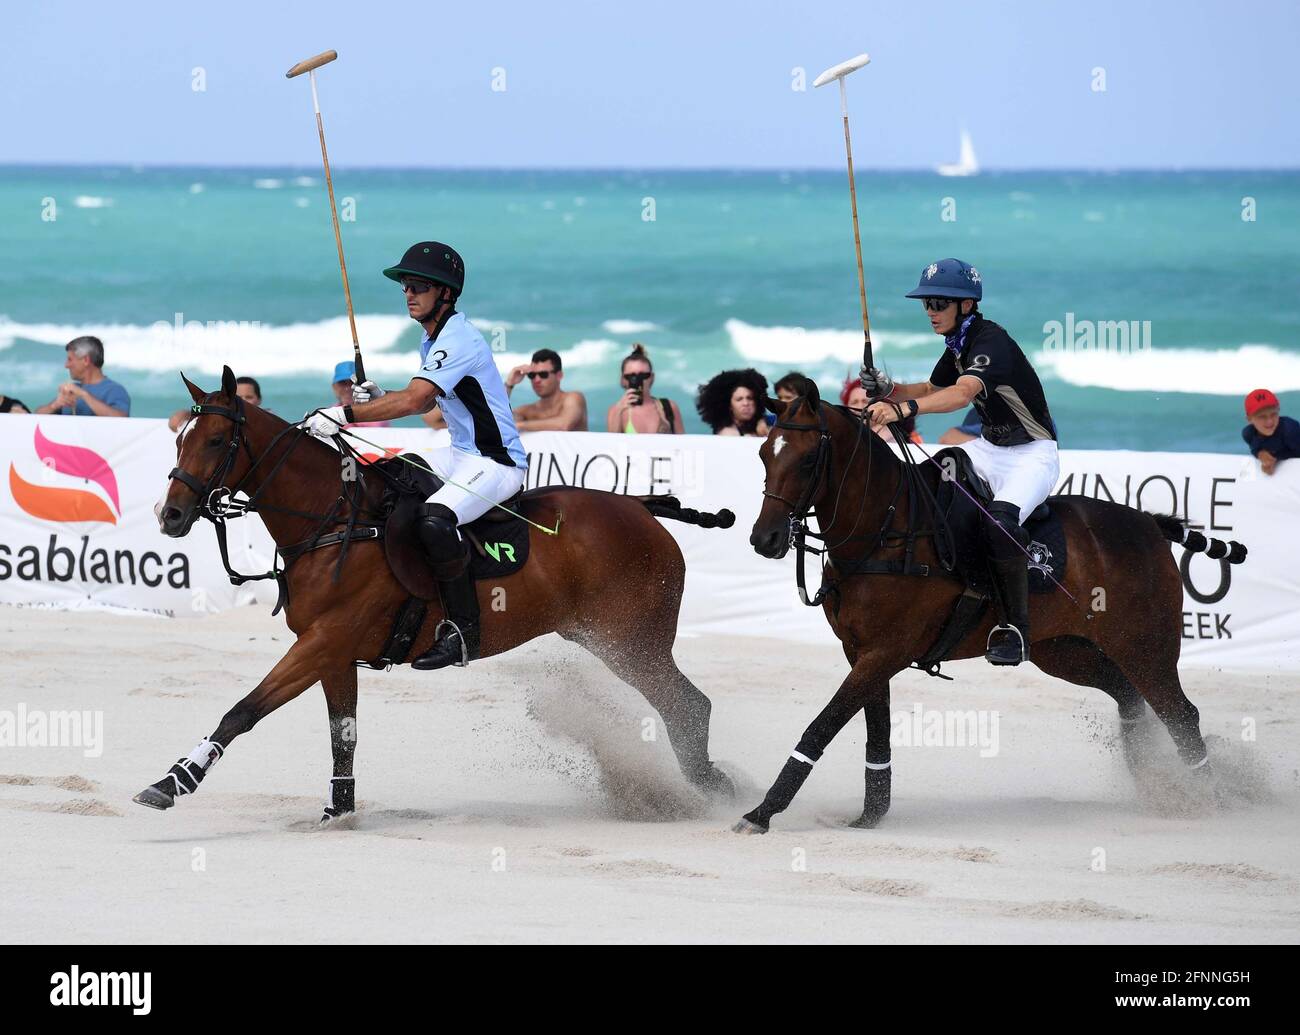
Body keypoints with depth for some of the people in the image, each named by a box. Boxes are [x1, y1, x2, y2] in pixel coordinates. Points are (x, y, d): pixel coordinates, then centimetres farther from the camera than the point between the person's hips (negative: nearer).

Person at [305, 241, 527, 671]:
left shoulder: (458, 340, -20)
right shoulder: (432, 339, 12)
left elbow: (413, 400, -32)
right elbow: (425, 401, 26)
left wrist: (345, 415, -33)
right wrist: (377, 397, 7)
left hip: (497, 462, -11)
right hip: (463, 457, 11)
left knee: (434, 520, -34)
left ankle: (463, 630, -25)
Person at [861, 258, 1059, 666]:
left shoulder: (991, 341, -24)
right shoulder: (958, 345, 6)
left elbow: (963, 393, -42)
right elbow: (932, 390, 20)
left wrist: (904, 408, -56)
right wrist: (889, 390, -1)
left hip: (1032, 453, -10)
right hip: (990, 448, 10)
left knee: (1000, 521, -33)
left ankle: (1016, 628, -25)